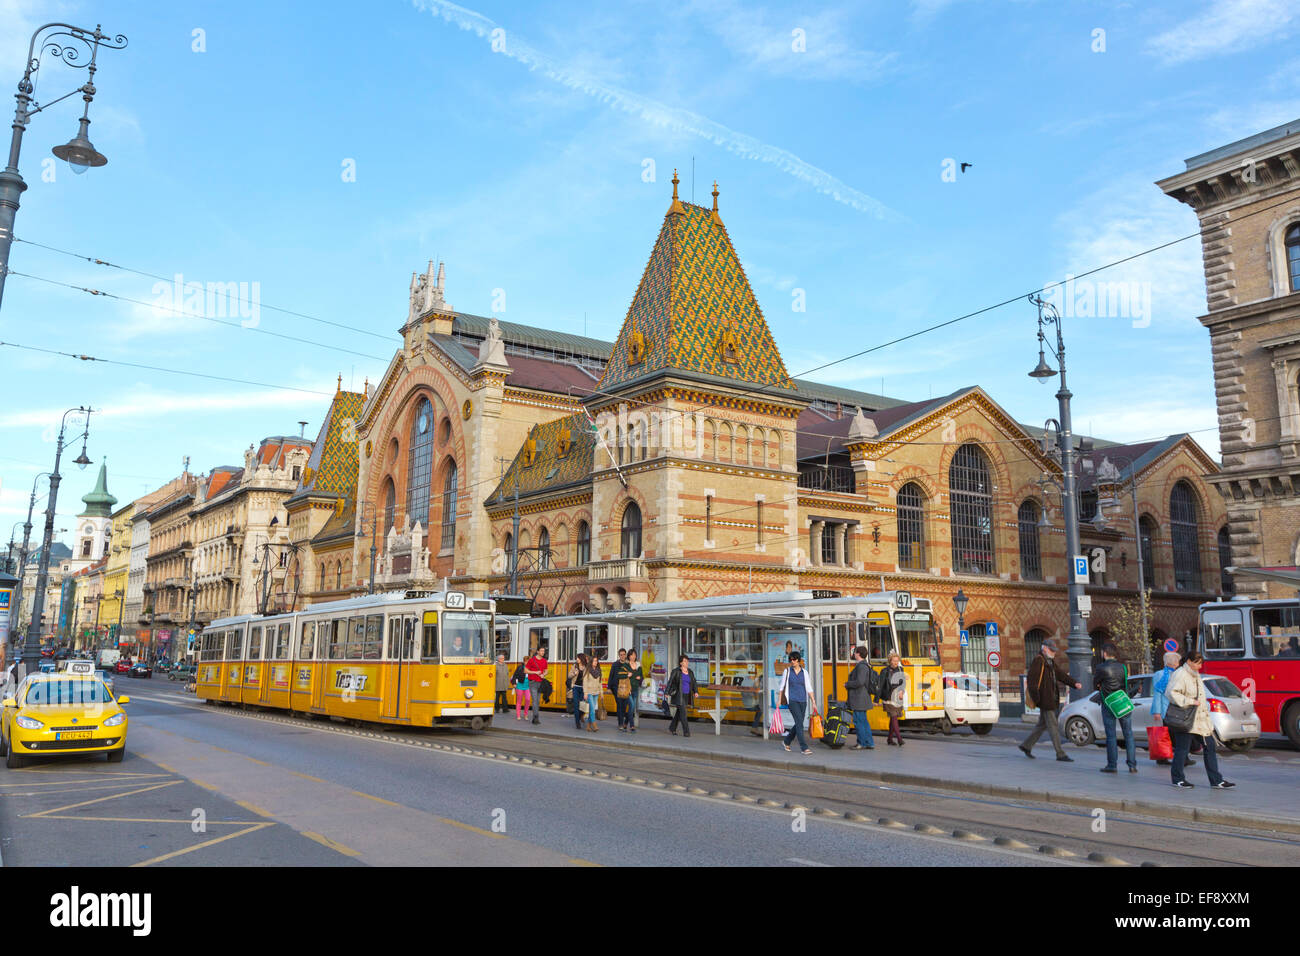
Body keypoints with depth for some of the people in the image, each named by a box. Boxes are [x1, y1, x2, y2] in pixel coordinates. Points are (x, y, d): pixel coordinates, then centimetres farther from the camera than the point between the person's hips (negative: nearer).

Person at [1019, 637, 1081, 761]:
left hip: (1051, 699, 9)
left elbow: (1061, 675, 13)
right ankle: (1060, 754, 0)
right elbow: (1031, 680, -18)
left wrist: (1074, 683, -4)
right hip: (1044, 699, -9)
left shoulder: (1052, 662, 17)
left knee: (1042, 725, 16)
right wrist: (1035, 698, -23)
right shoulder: (1038, 661, -13)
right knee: (1053, 726, -5)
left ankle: (1026, 745, 25)